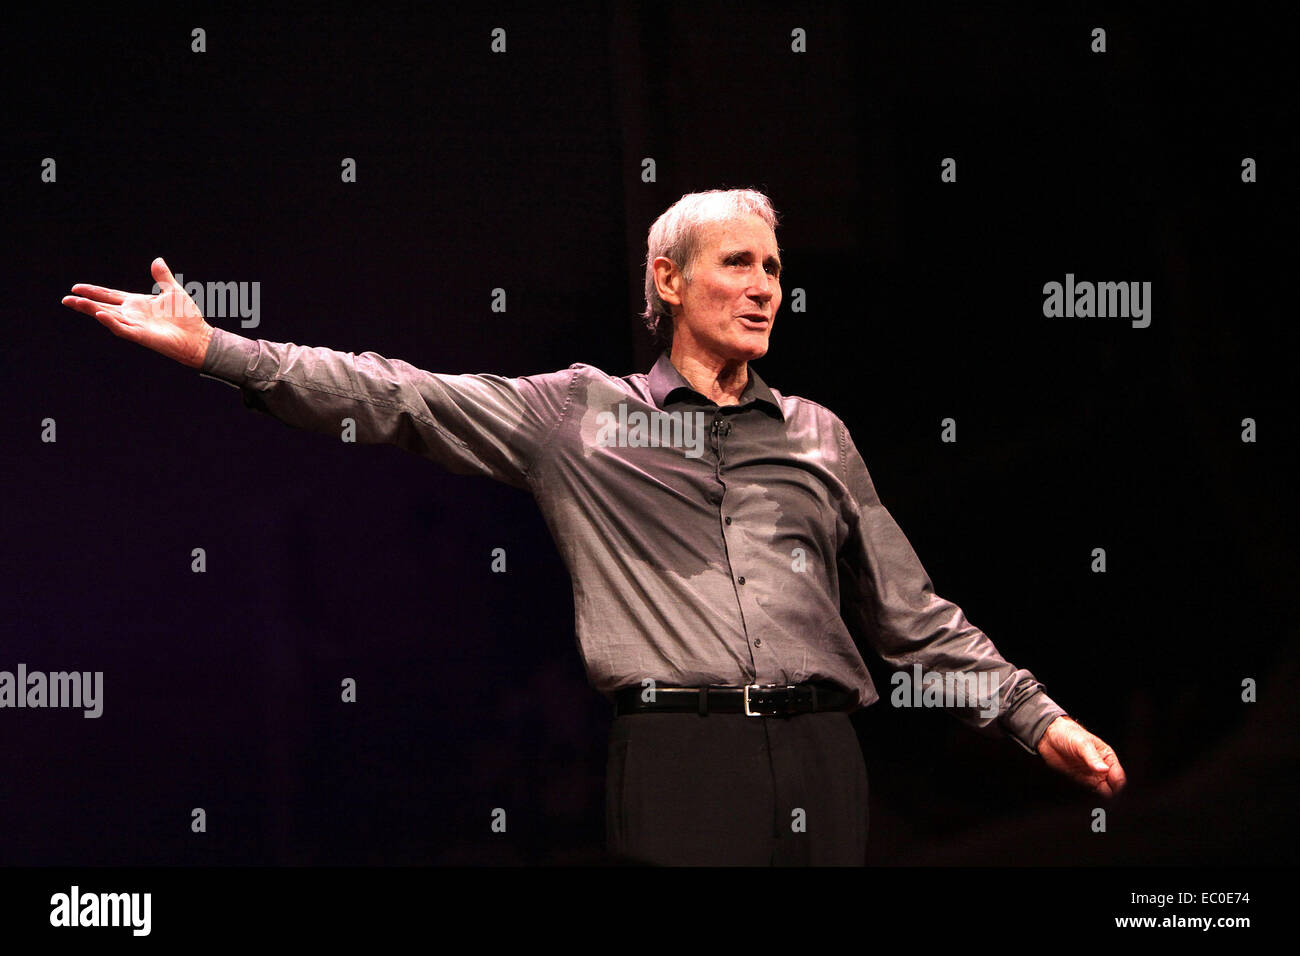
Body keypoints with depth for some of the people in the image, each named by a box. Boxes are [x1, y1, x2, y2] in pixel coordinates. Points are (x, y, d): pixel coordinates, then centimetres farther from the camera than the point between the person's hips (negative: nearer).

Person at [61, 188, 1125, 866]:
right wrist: (213, 349, -3)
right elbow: (396, 399, 5)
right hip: (676, 759, -3)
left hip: (820, 760, 3)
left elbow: (912, 613, 23)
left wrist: (1039, 718, 16)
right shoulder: (579, 413, 11)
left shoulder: (818, 436, 21)